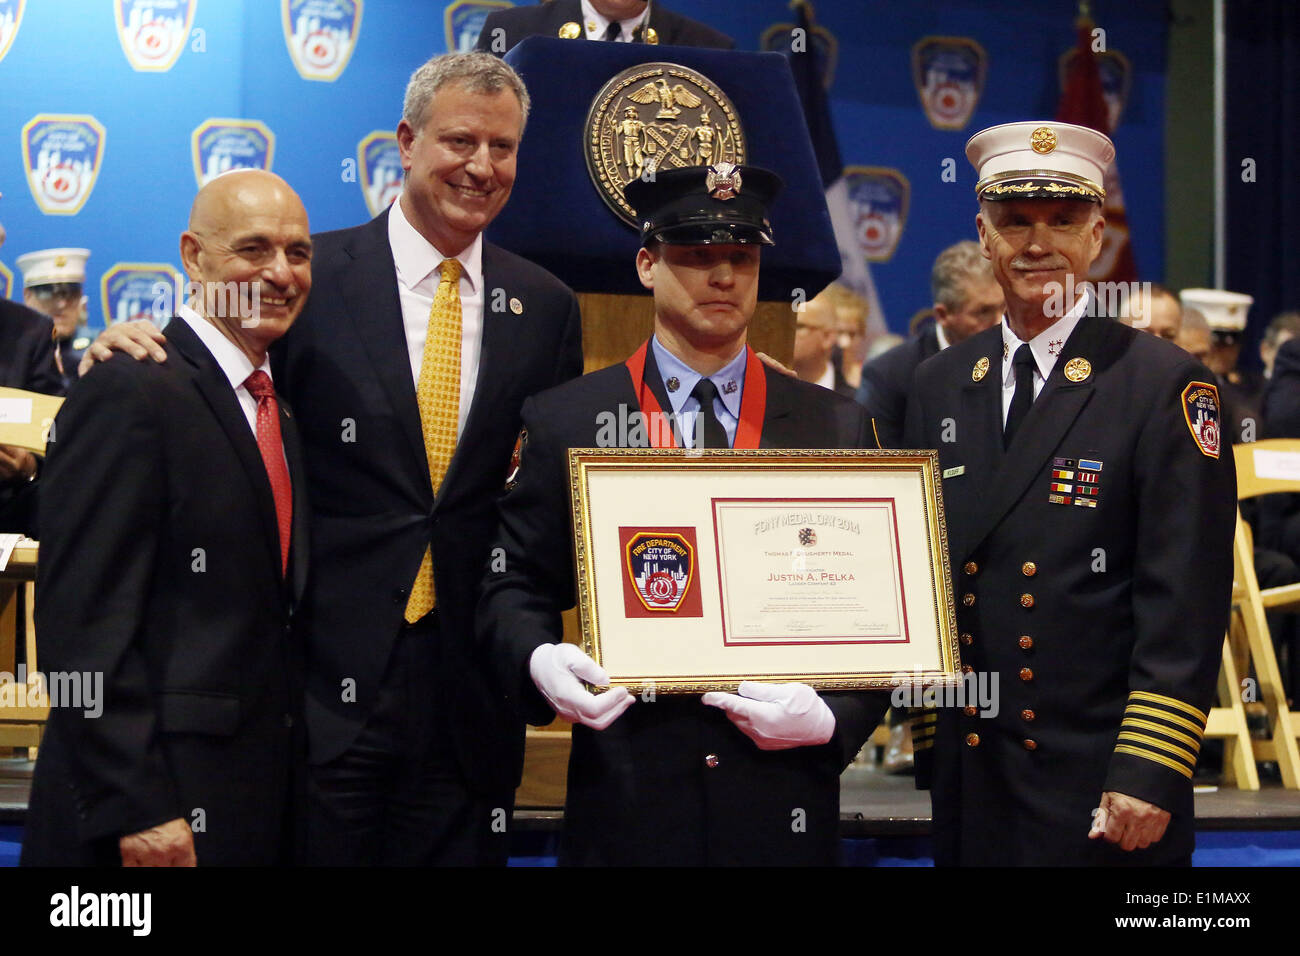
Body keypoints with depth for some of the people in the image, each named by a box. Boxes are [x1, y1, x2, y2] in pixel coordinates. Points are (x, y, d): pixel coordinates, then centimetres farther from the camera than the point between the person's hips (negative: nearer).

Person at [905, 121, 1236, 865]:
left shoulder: (1167, 386, -6)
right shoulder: (940, 385, 10)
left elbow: (1185, 604, -11)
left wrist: (1149, 776, -17)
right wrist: (925, 734, 9)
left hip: (1100, 782, -4)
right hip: (966, 776, 5)